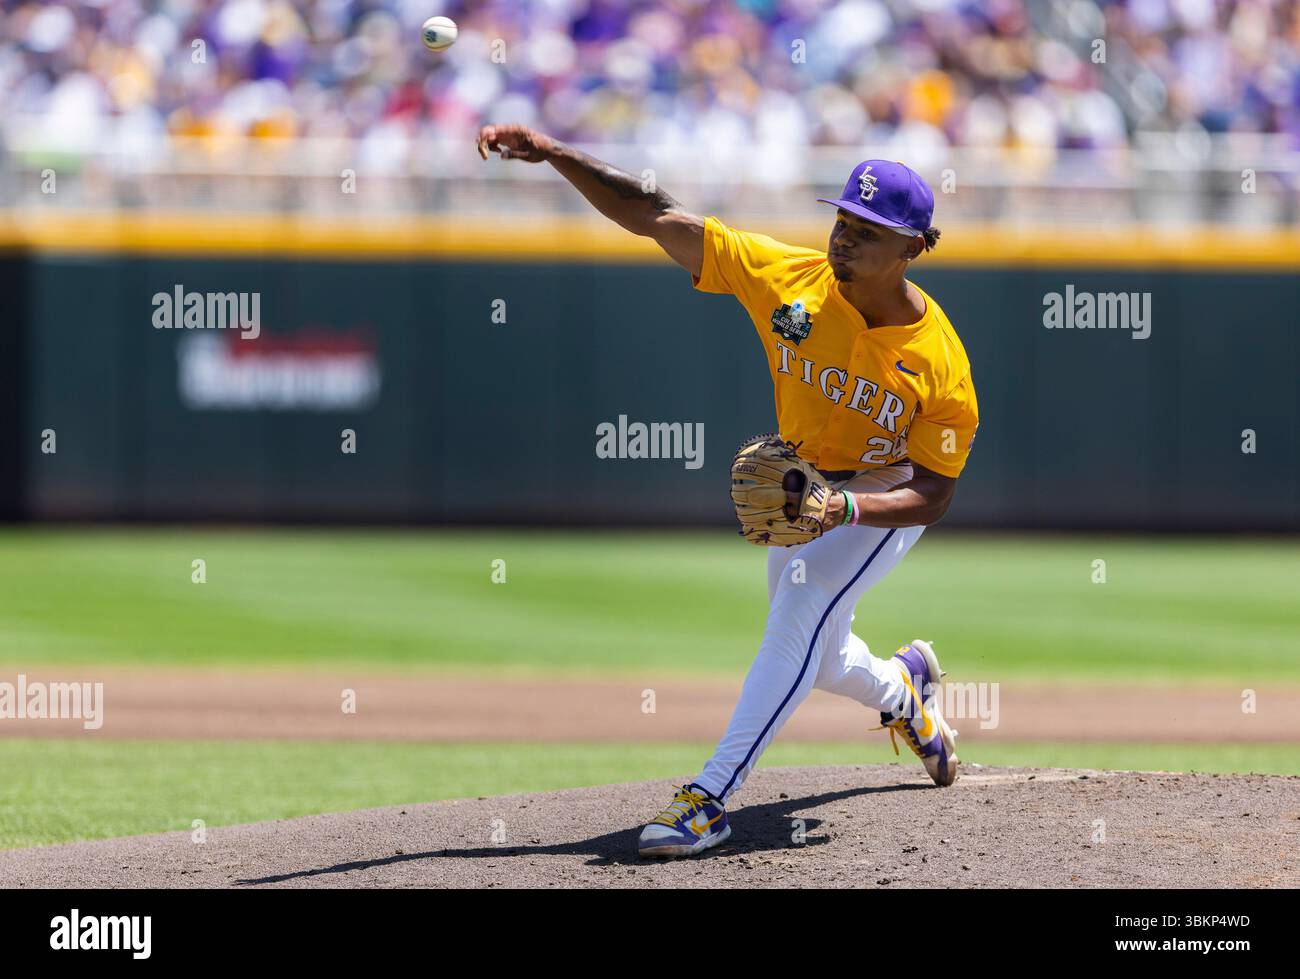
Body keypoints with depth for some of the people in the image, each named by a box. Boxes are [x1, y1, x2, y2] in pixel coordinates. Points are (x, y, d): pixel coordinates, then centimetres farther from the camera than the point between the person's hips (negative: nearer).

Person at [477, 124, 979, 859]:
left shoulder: (940, 364, -30)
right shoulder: (786, 279, -24)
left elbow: (933, 495, -22)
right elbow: (655, 217, -26)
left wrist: (846, 509, -41)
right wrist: (554, 155, -36)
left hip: (885, 500, -5)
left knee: (803, 607, -29)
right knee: (811, 657, 19)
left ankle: (711, 798, -29)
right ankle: (904, 688, 56)